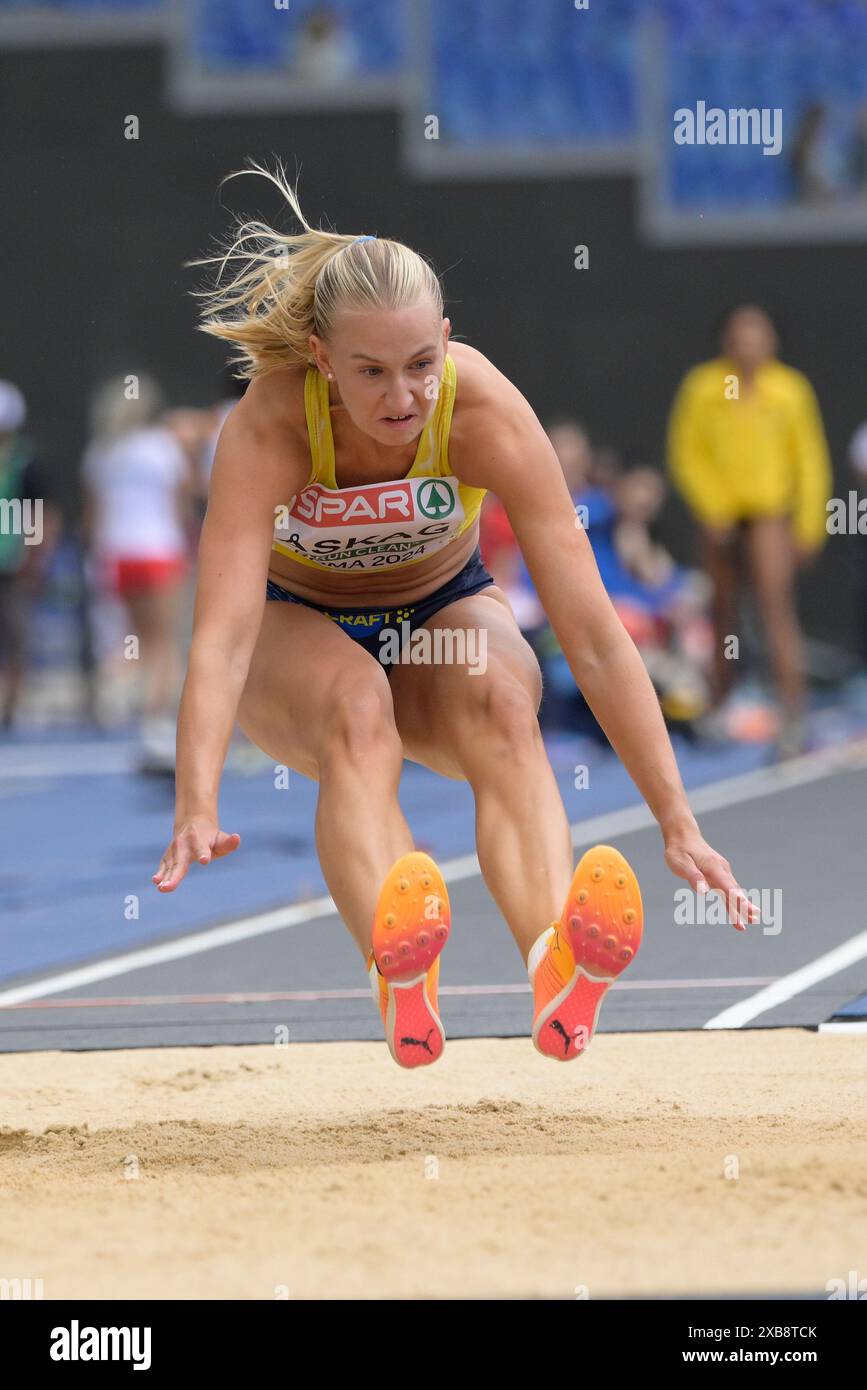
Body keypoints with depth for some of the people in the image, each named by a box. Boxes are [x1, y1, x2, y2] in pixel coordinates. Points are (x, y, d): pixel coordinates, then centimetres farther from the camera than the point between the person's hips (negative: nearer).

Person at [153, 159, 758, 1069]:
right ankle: (400, 984, -62)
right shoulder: (271, 422, -31)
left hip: (443, 611, 1)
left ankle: (557, 970, -60)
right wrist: (196, 812, -55)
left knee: (501, 699, -35)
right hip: (298, 627, -1)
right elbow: (221, 633, -40)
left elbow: (591, 633, -29)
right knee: (356, 706, -37)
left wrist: (678, 824, -33)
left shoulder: (485, 409, -28)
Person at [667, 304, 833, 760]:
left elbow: (811, 462, 4)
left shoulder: (791, 389, -4)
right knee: (723, 611, 10)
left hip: (771, 510, -2)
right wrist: (712, 509, -10)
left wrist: (809, 527, 2)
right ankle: (719, 707, 28)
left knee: (776, 605, -16)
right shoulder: (702, 387, -3)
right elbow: (685, 454, 1)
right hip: (718, 511, 2)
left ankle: (793, 717, -21)